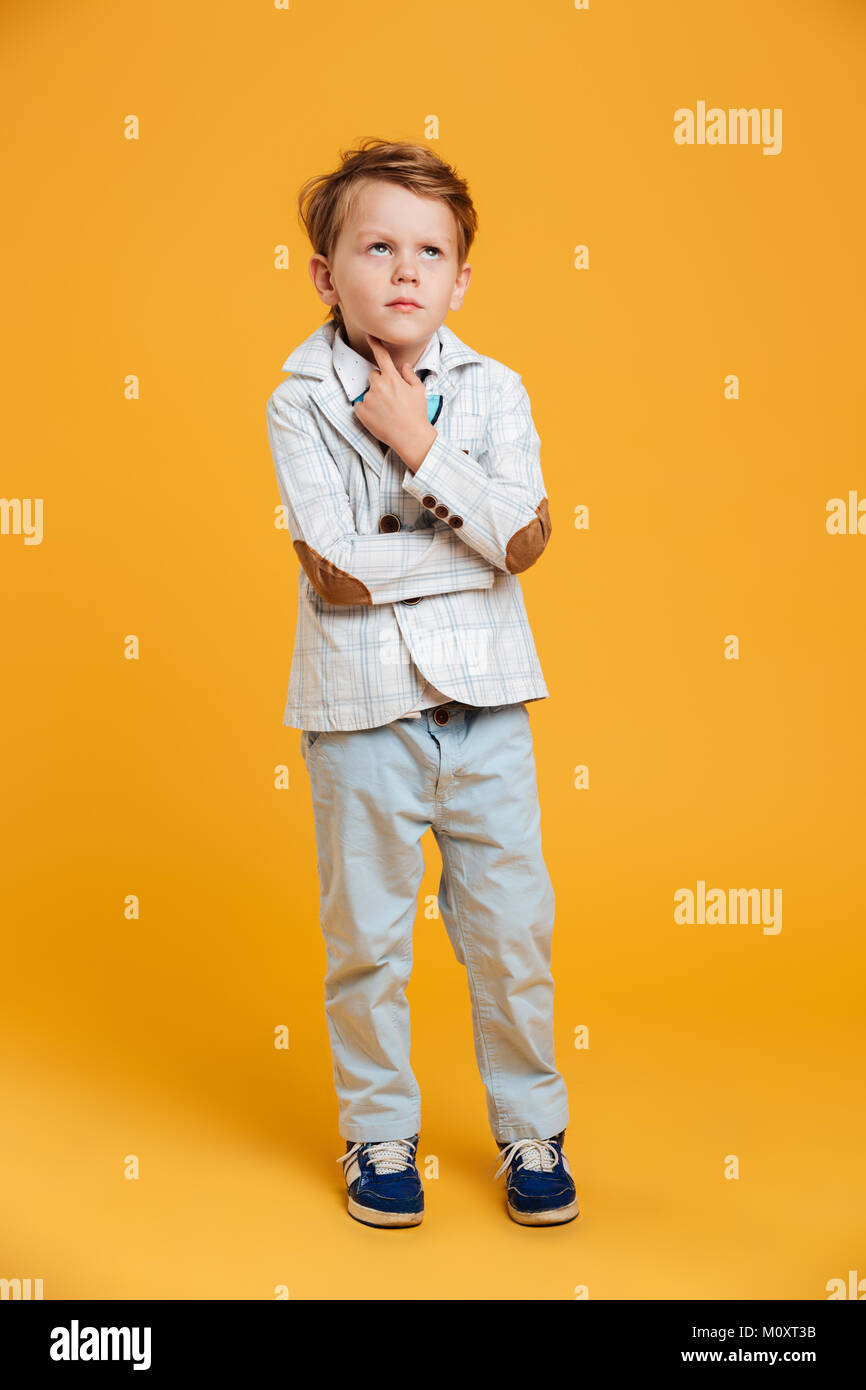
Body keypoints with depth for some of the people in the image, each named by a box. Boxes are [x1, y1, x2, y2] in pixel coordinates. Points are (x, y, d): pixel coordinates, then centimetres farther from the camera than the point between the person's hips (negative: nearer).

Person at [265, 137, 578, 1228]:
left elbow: (524, 534, -12)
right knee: (367, 935, 10)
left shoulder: (495, 391, 3)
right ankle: (378, 1134, 29)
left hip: (486, 698, 2)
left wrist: (419, 444, -16)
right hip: (361, 707, -2)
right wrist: (478, 537, -11)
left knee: (512, 924, 9)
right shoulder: (300, 402, -5)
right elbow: (335, 571, -15)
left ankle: (531, 1128, 28)